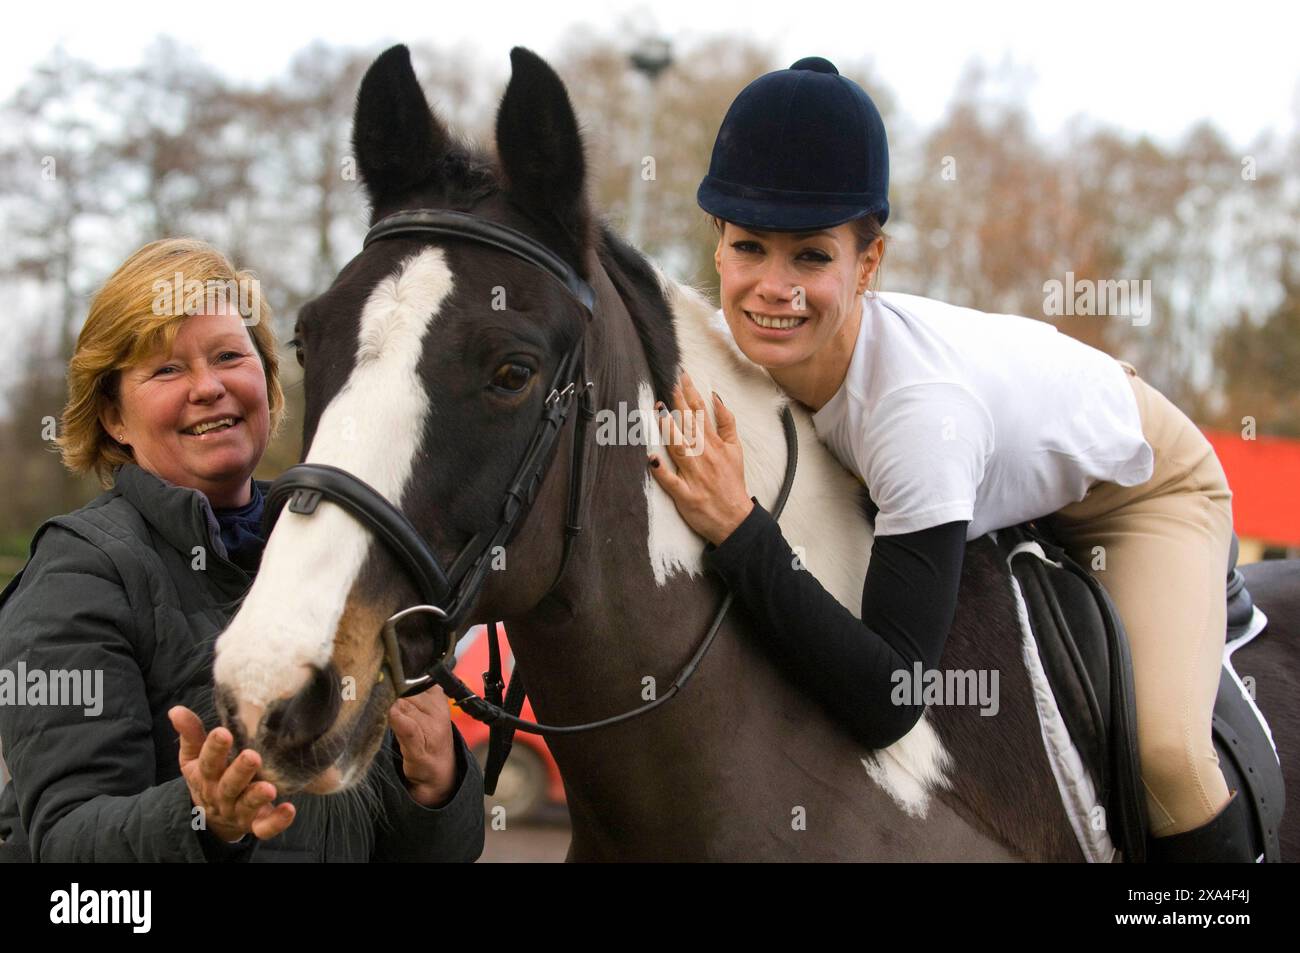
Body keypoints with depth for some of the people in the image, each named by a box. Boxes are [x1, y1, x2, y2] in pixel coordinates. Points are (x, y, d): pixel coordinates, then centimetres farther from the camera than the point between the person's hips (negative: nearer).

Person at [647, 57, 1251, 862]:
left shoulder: (920, 410, -45)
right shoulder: (750, 345, -26)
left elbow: (887, 704, -46)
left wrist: (739, 530, -51)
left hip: (1145, 476, -6)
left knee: (1165, 750, -24)